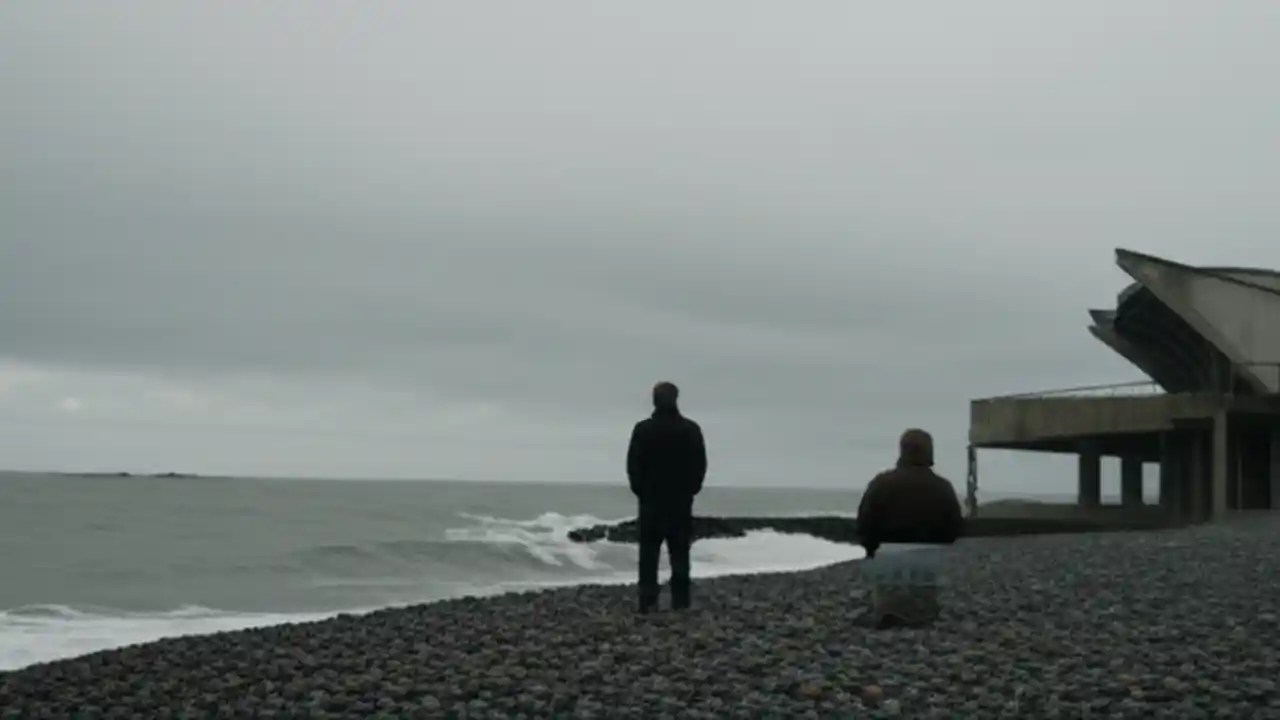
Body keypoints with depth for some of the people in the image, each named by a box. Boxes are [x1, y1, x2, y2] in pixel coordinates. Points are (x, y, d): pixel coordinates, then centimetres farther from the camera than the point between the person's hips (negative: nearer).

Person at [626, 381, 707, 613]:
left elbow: (633, 465, -4)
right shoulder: (691, 429, -1)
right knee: (679, 552, 5)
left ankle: (648, 601, -3)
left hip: (651, 499, -1)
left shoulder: (643, 429, -6)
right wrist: (690, 490, 12)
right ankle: (680, 601, 2)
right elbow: (700, 465, 1)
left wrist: (640, 490, 8)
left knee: (649, 552, 3)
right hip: (681, 500, 1)